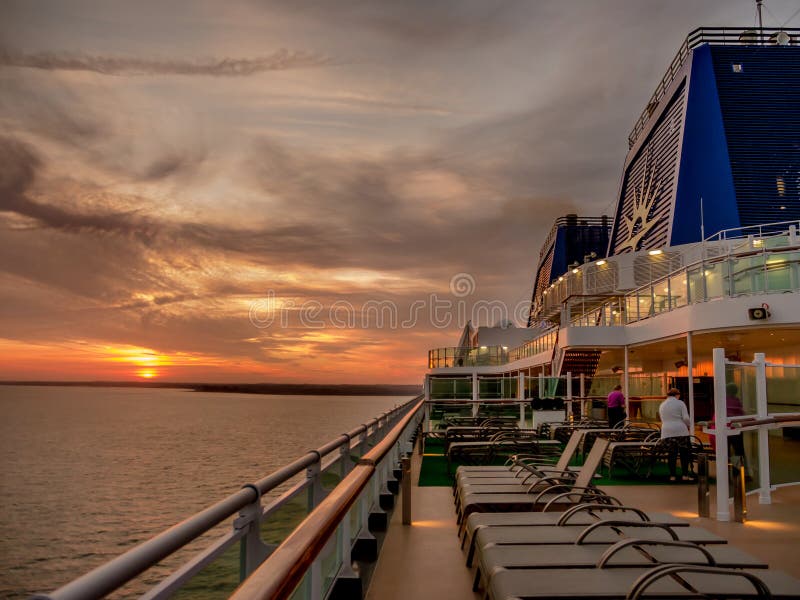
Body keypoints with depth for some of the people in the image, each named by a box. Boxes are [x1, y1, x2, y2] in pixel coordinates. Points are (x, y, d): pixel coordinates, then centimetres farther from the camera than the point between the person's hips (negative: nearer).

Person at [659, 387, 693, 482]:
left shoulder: (662, 405, 14)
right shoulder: (680, 403, 0)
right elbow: (686, 418, -7)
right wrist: (689, 425, 11)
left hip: (667, 432, 4)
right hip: (681, 431, -4)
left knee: (671, 454, 7)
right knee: (684, 453, 6)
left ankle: (672, 475, 6)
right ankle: (685, 475, 5)